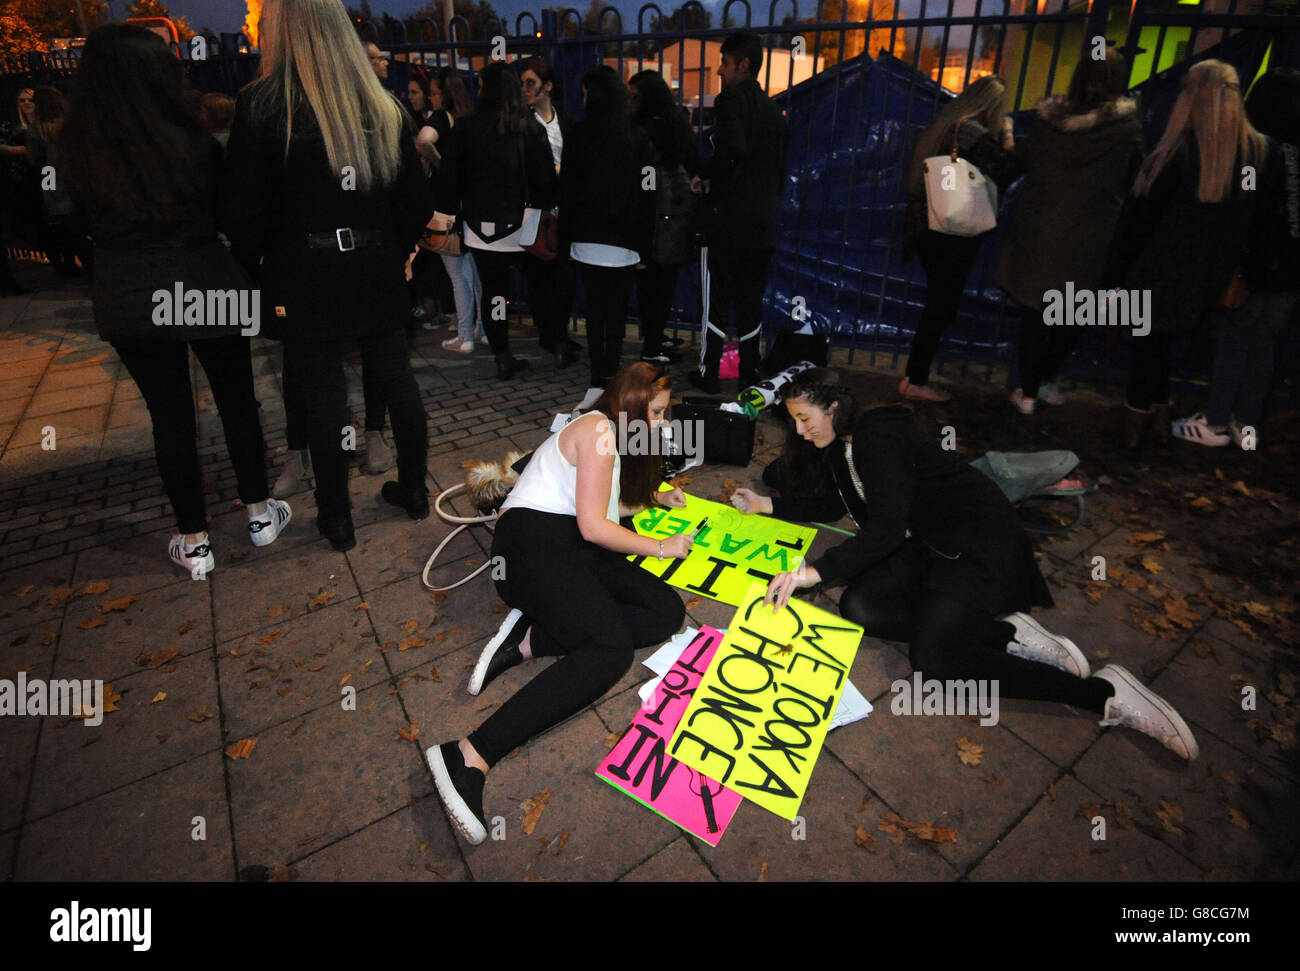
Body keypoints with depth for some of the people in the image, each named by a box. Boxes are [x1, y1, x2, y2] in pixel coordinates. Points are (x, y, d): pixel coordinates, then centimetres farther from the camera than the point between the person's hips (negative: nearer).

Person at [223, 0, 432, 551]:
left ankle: (337, 518, 17)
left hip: (305, 282, -3)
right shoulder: (383, 106, 4)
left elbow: (243, 212, -8)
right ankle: (413, 489, 27)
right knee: (396, 381, 13)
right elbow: (417, 200, 5)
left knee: (322, 395, 5)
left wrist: (263, 267, 8)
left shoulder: (261, 107, -7)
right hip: (377, 273, 4)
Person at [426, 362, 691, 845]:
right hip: (533, 542, -9)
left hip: (574, 551, 9)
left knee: (668, 611, -12)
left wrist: (653, 497, 27)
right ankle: (470, 756, -32)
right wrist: (661, 547, -2)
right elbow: (593, 526, -12)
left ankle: (528, 639, -17)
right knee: (612, 647, -31)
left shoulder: (614, 435, 26)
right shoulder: (598, 429, -5)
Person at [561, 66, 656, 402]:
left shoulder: (578, 135, -1)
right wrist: (643, 242, 5)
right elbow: (647, 194, 1)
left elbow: (567, 188, 1)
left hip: (587, 239, 0)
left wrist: (566, 235, 9)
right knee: (617, 310, 8)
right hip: (625, 242, 0)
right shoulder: (640, 138, 1)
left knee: (595, 310, 6)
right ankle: (609, 377, 8)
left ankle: (598, 381, 2)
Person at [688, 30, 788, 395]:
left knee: (716, 300, 2)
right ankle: (750, 374, 16)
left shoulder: (731, 100, -7)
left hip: (729, 219, -7)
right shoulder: (773, 110, 17)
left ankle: (708, 374, 9)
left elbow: (733, 148, -26)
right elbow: (781, 167, 20)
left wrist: (707, 174, -10)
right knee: (751, 302, 11)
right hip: (764, 224, 7)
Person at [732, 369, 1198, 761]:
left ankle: (1104, 692, -9)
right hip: (927, 545, 10)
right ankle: (1007, 634, -6)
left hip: (977, 543, -9)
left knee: (933, 658, -25)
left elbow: (886, 530, -29)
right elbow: (830, 506, 20)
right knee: (858, 606, -12)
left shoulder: (878, 438, -20)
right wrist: (766, 505, 12)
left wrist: (815, 571, -37)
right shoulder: (842, 445, 10)